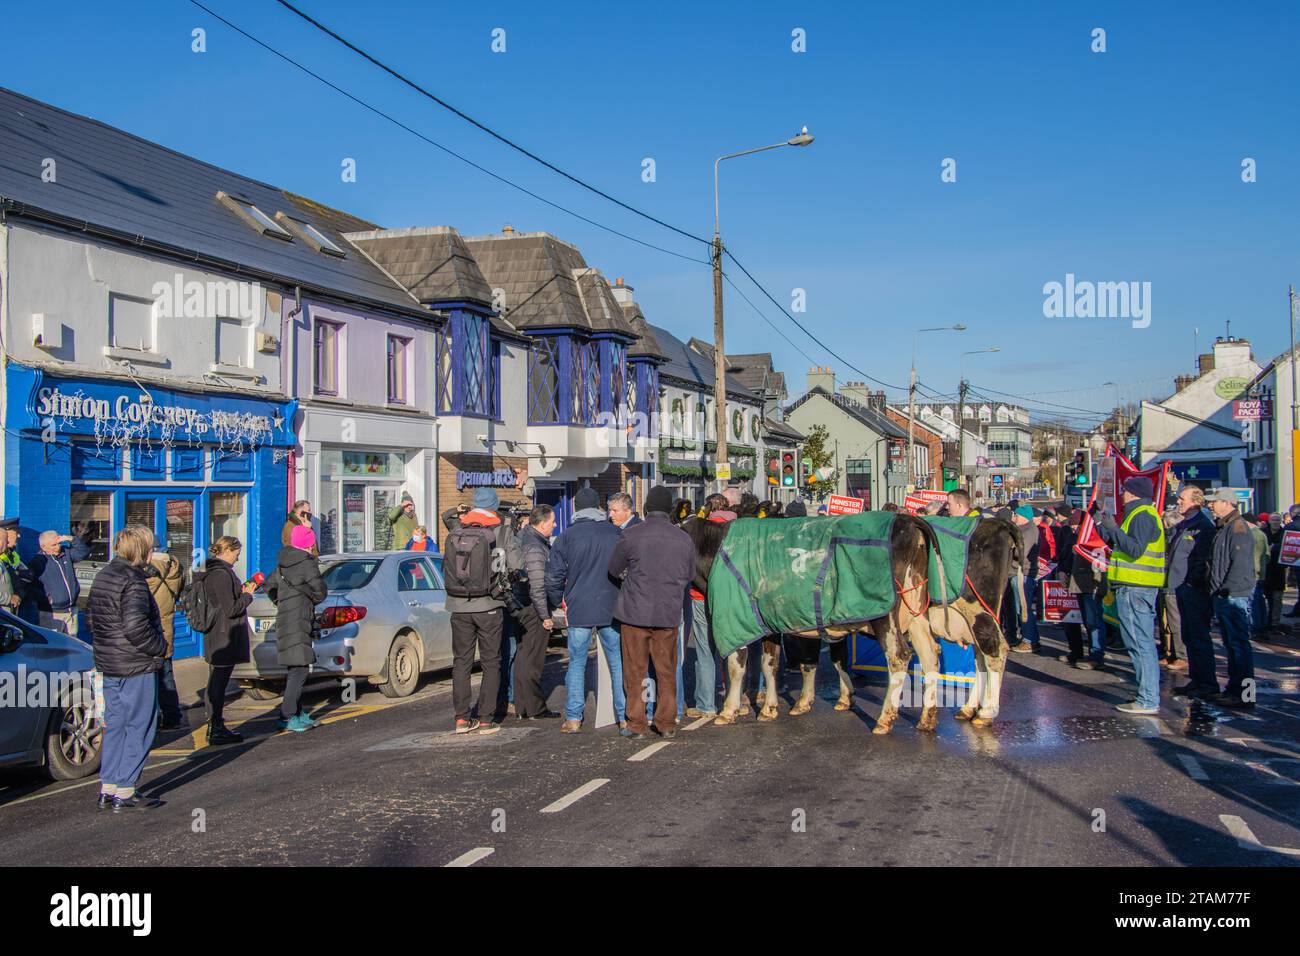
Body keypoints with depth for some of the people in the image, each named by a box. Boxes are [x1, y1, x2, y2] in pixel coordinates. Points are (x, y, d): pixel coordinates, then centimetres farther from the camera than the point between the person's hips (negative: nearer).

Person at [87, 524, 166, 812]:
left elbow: (90, 618, 18)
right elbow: (135, 627, -27)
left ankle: (107, 788, 20)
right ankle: (125, 792, 2)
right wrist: (160, 647, -13)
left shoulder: (103, 575, 11)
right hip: (136, 668, -9)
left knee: (115, 726, 16)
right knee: (139, 728, 0)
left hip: (109, 666, 9)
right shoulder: (133, 581, -18)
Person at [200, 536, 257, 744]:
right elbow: (231, 610, -21)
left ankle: (215, 726, 24)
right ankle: (216, 730, -1)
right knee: (218, 682, -5)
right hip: (225, 639, -10)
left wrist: (241, 592, 8)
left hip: (215, 638, 10)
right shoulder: (221, 574, -18)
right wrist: (247, 595, -7)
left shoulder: (210, 571, 13)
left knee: (216, 682, 16)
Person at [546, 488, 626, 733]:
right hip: (612, 610, 1)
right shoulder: (616, 533, 2)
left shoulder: (566, 536, -1)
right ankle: (625, 716, 9)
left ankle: (573, 718, 7)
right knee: (619, 663, 7)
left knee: (576, 663, 8)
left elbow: (553, 576, -1)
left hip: (579, 611, -1)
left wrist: (558, 602, 15)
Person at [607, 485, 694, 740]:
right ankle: (667, 723, 19)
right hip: (669, 613, 3)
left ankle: (636, 725, 10)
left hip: (635, 612, -2)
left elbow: (614, 570, 2)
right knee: (667, 671, 14)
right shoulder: (684, 539, -1)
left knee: (635, 672, 7)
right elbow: (689, 575, 11)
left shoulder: (630, 536, -10)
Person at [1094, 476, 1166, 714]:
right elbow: (1122, 546, 24)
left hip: (1134, 588, -11)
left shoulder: (1142, 515, -13)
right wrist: (1104, 526, 22)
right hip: (1141, 587, 11)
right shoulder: (1141, 513, 20)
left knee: (1139, 643, -9)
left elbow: (1135, 549, -25)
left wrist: (1113, 529, -23)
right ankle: (1149, 694, 21)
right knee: (1144, 643, 14)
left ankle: (1148, 701, -8)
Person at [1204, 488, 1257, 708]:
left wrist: (1227, 589, -21)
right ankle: (1234, 688, 21)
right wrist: (1217, 591, 17)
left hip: (1235, 597, -10)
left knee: (1239, 644, -8)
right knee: (1230, 645, 14)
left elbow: (1241, 564, -21)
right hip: (1223, 597, 10)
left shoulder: (1238, 527, -13)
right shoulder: (1222, 528, 18)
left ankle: (1245, 694, -7)